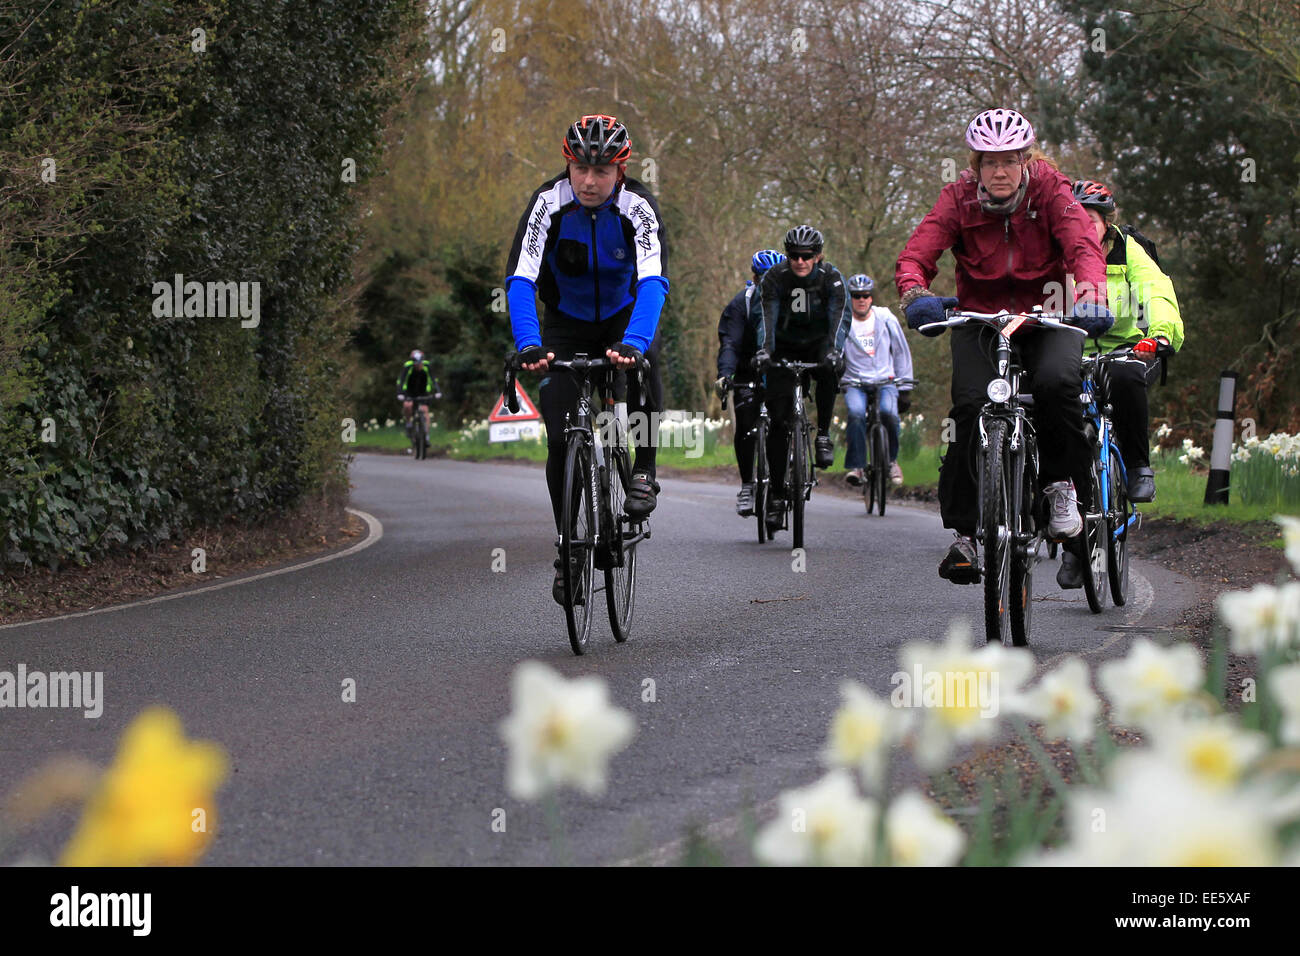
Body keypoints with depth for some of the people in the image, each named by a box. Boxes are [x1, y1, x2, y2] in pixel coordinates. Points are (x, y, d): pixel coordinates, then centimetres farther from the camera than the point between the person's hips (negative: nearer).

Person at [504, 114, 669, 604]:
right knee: (561, 438, -11)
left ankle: (644, 471, -14)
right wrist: (529, 344, -49)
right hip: (567, 323, 1)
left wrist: (632, 343, -56)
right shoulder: (548, 202, -23)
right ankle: (569, 548, 5)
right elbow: (520, 279, -32)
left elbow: (653, 282, -38)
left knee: (643, 363, -36)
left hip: (624, 315, -1)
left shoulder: (638, 206, -26)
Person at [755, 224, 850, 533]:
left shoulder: (831, 278, -16)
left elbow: (839, 317, -28)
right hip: (785, 348, 0)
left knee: (829, 369, -37)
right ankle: (776, 496, -3)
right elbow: (768, 317, -28)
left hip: (818, 344, 0)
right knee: (778, 420, -10)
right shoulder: (775, 277, -16)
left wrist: (835, 351, -46)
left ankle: (823, 435, -17)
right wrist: (764, 350, -46)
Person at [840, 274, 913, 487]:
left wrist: (905, 390, 10)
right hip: (854, 383, -1)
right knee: (856, 414, -33)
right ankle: (856, 467, -25)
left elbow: (901, 353, 12)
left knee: (888, 412, -30)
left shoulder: (886, 319, 4)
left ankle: (891, 460, -6)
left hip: (885, 381, 1)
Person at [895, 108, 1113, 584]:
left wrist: (1090, 293, -50)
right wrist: (915, 293, -45)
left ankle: (1062, 485, -10)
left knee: (1057, 381, -32)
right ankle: (964, 532, -14)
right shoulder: (959, 197, -10)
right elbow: (916, 253, -22)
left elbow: (1083, 244, -29)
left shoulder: (1049, 190, -13)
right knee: (970, 404, -22)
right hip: (979, 317, 1)